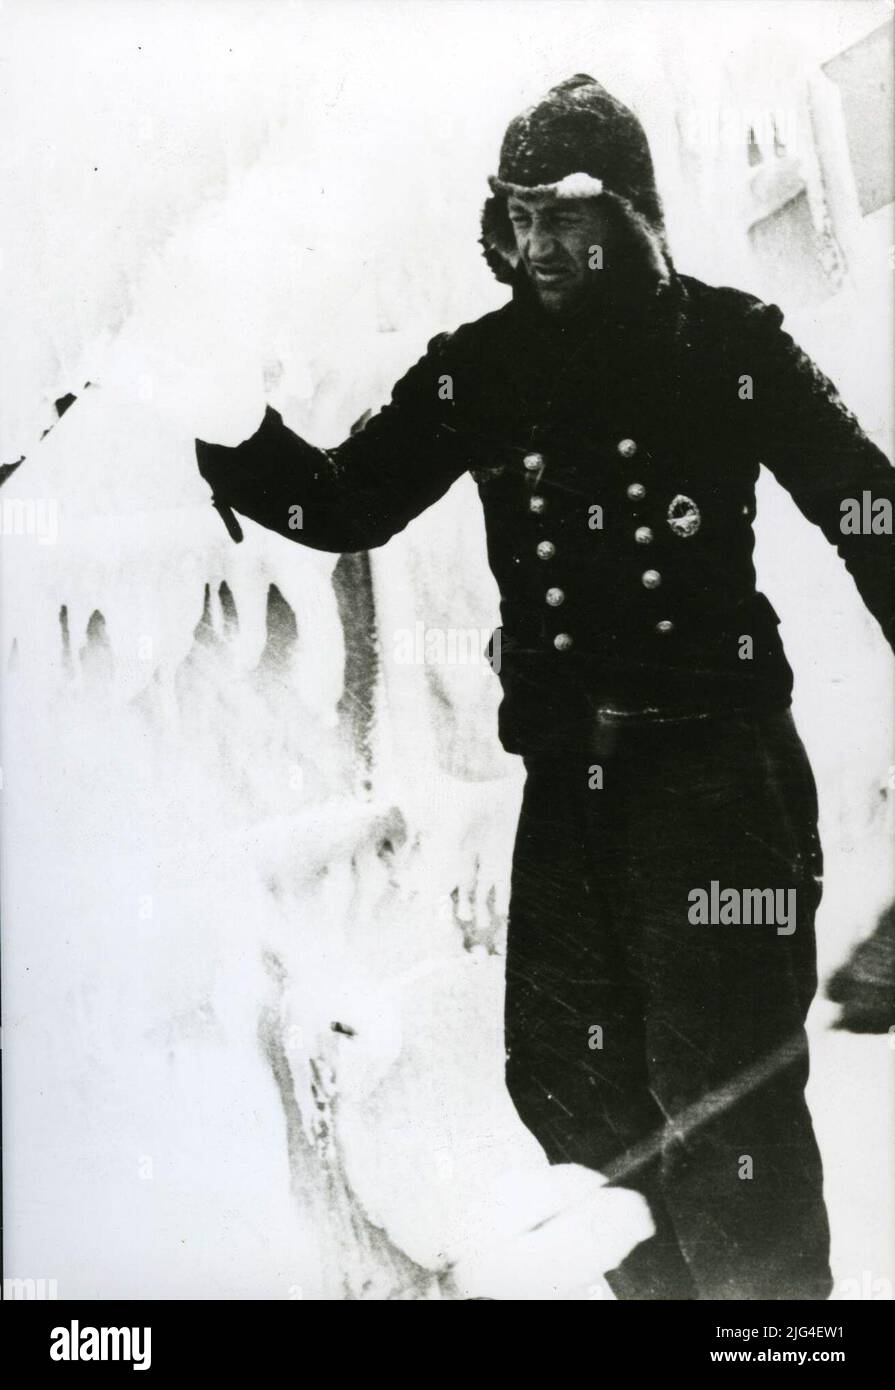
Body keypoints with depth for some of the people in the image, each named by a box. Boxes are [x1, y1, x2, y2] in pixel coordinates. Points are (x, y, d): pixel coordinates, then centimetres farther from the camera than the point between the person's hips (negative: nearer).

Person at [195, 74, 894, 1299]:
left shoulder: (728, 343, -2)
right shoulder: (480, 369, 7)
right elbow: (343, 504, 8)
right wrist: (211, 430, -5)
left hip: (720, 760, -4)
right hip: (569, 773, 4)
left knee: (721, 1094, -6)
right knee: (567, 1078, 9)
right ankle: (671, 1280, 31)